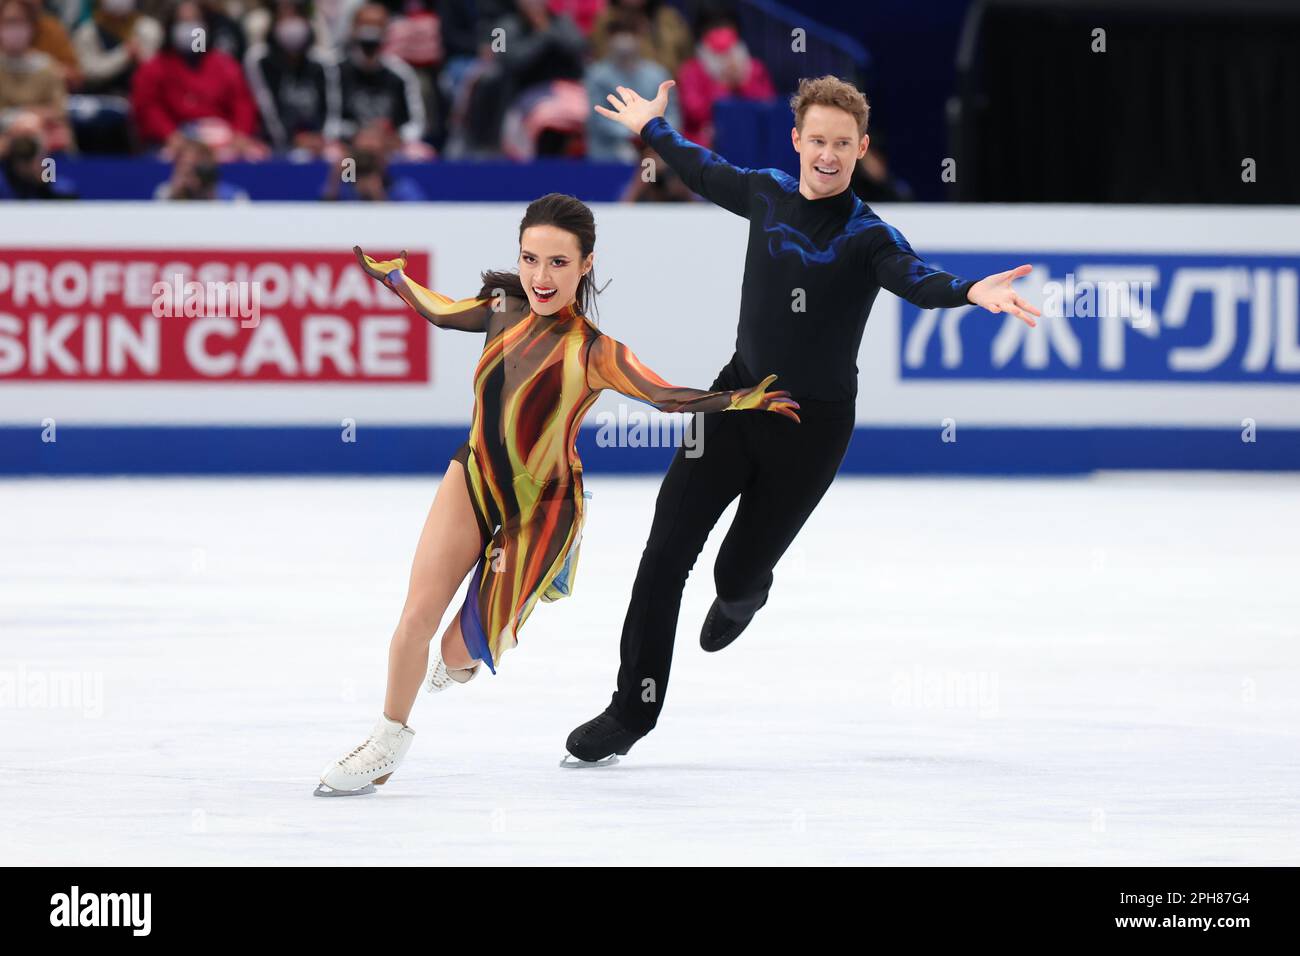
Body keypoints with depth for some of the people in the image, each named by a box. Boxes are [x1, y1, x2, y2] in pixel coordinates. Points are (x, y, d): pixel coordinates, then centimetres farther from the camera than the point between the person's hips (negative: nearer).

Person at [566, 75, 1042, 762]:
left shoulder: (866, 235, -15)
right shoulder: (768, 195, 0)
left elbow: (913, 279, -35)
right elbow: (705, 173, 22)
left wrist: (970, 292, -56)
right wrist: (653, 128, 37)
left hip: (813, 428, -4)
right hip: (737, 397, 4)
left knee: (738, 575, 3)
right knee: (666, 554, -4)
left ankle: (744, 596, 43)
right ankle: (633, 708, 6)